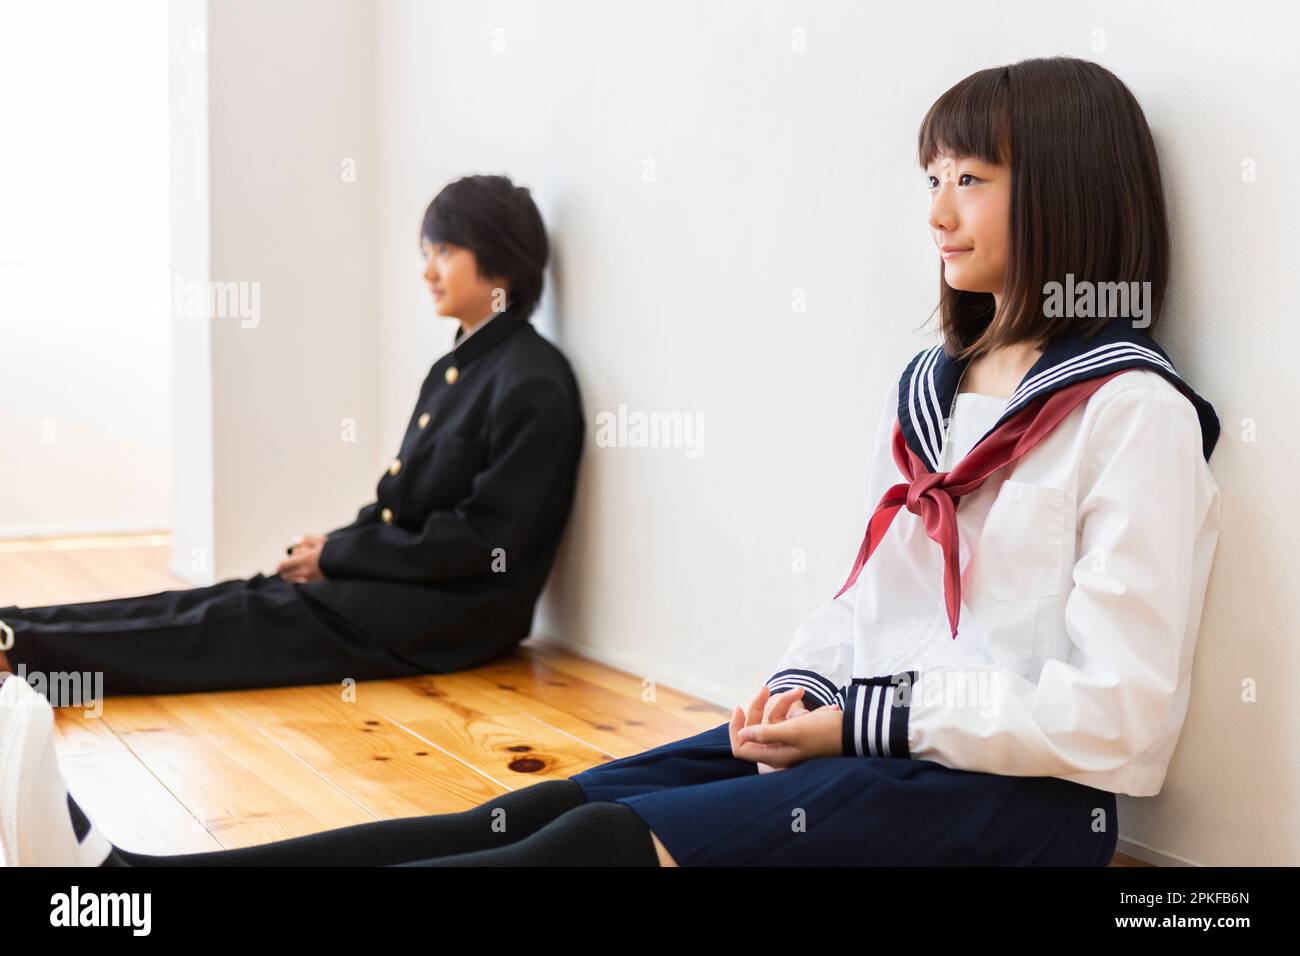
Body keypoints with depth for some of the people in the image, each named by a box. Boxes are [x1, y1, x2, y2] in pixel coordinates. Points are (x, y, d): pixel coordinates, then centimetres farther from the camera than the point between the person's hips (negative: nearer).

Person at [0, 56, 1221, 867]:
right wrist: (804, 686, -4)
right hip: (866, 737, 7)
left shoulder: (1132, 411, -9)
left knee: (609, 840, -25)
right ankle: (121, 875, -18)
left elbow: (1118, 715, -15)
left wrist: (864, 718, -14)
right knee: (542, 813, -11)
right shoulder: (928, 385, 16)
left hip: (1009, 794, -7)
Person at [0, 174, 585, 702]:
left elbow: (485, 539, -19)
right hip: (400, 580, 8)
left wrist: (339, 556, -13)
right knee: (248, 600, -6)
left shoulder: (533, 383, -15)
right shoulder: (454, 368, 15)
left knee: (247, 624, -18)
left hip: (455, 613, -8)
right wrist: (336, 548, -1)